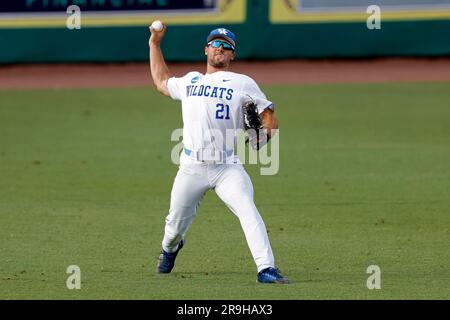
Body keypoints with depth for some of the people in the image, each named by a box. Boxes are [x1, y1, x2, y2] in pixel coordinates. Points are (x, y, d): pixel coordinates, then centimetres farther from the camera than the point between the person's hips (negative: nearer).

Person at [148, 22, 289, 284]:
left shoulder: (243, 83, 7)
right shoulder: (190, 81, 19)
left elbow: (269, 114, 4)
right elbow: (161, 82, 37)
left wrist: (267, 133, -13)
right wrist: (155, 43, 36)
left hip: (228, 168, -3)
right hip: (191, 168, 3)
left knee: (248, 211, -24)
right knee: (176, 223, 12)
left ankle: (266, 269, -29)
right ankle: (170, 248, 46)